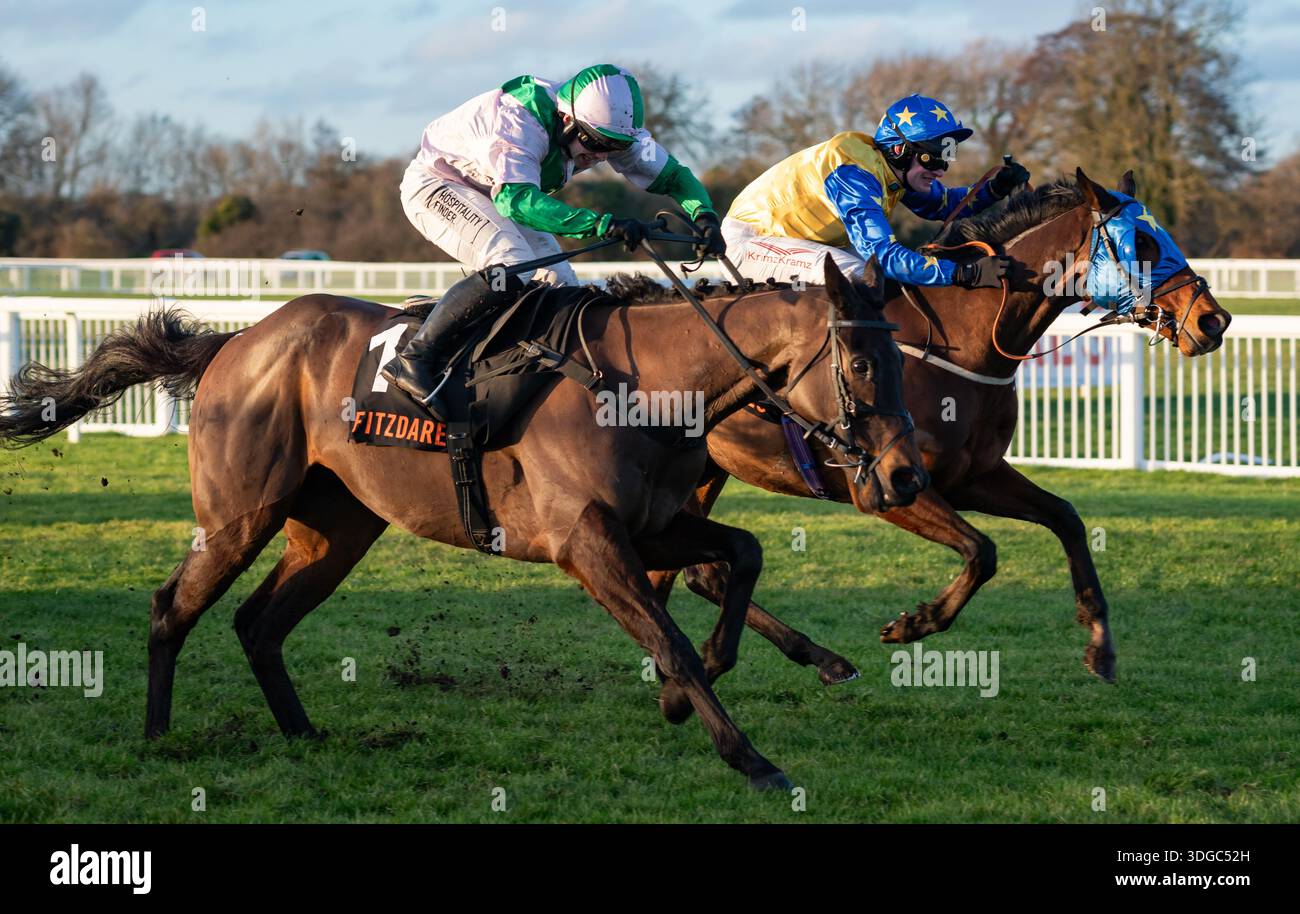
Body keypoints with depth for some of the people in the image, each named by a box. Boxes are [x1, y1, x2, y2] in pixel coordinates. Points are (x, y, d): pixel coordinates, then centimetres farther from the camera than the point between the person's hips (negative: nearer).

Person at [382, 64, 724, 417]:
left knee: (561, 288, -2)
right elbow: (517, 200, -50)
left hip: (496, 195, 8)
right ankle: (414, 358, -27)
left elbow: (674, 176, -6)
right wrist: (601, 224, -58)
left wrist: (705, 216, -28)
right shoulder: (521, 121, -38)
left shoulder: (612, 127, -15)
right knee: (510, 268, -31)